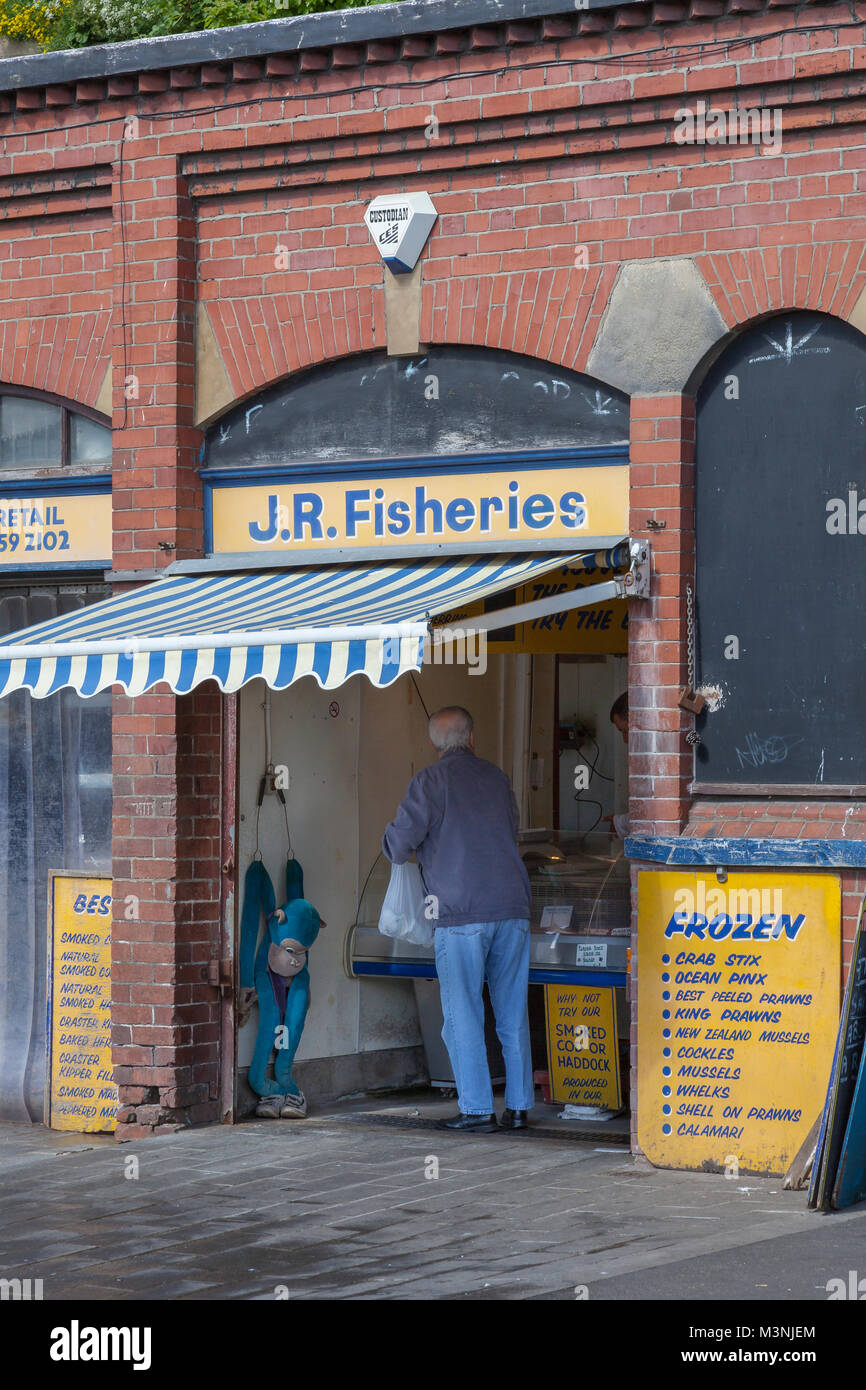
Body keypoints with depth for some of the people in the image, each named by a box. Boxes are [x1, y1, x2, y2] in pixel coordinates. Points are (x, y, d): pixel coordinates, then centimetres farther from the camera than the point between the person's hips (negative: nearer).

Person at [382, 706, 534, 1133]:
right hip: (512, 906, 5)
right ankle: (518, 1106, 10)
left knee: (463, 1014, 0)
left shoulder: (431, 780, -2)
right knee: (512, 1013, 9)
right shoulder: (496, 777, 14)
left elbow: (400, 843, -8)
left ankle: (476, 1110, -2)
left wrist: (391, 842, 15)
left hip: (461, 913, -5)